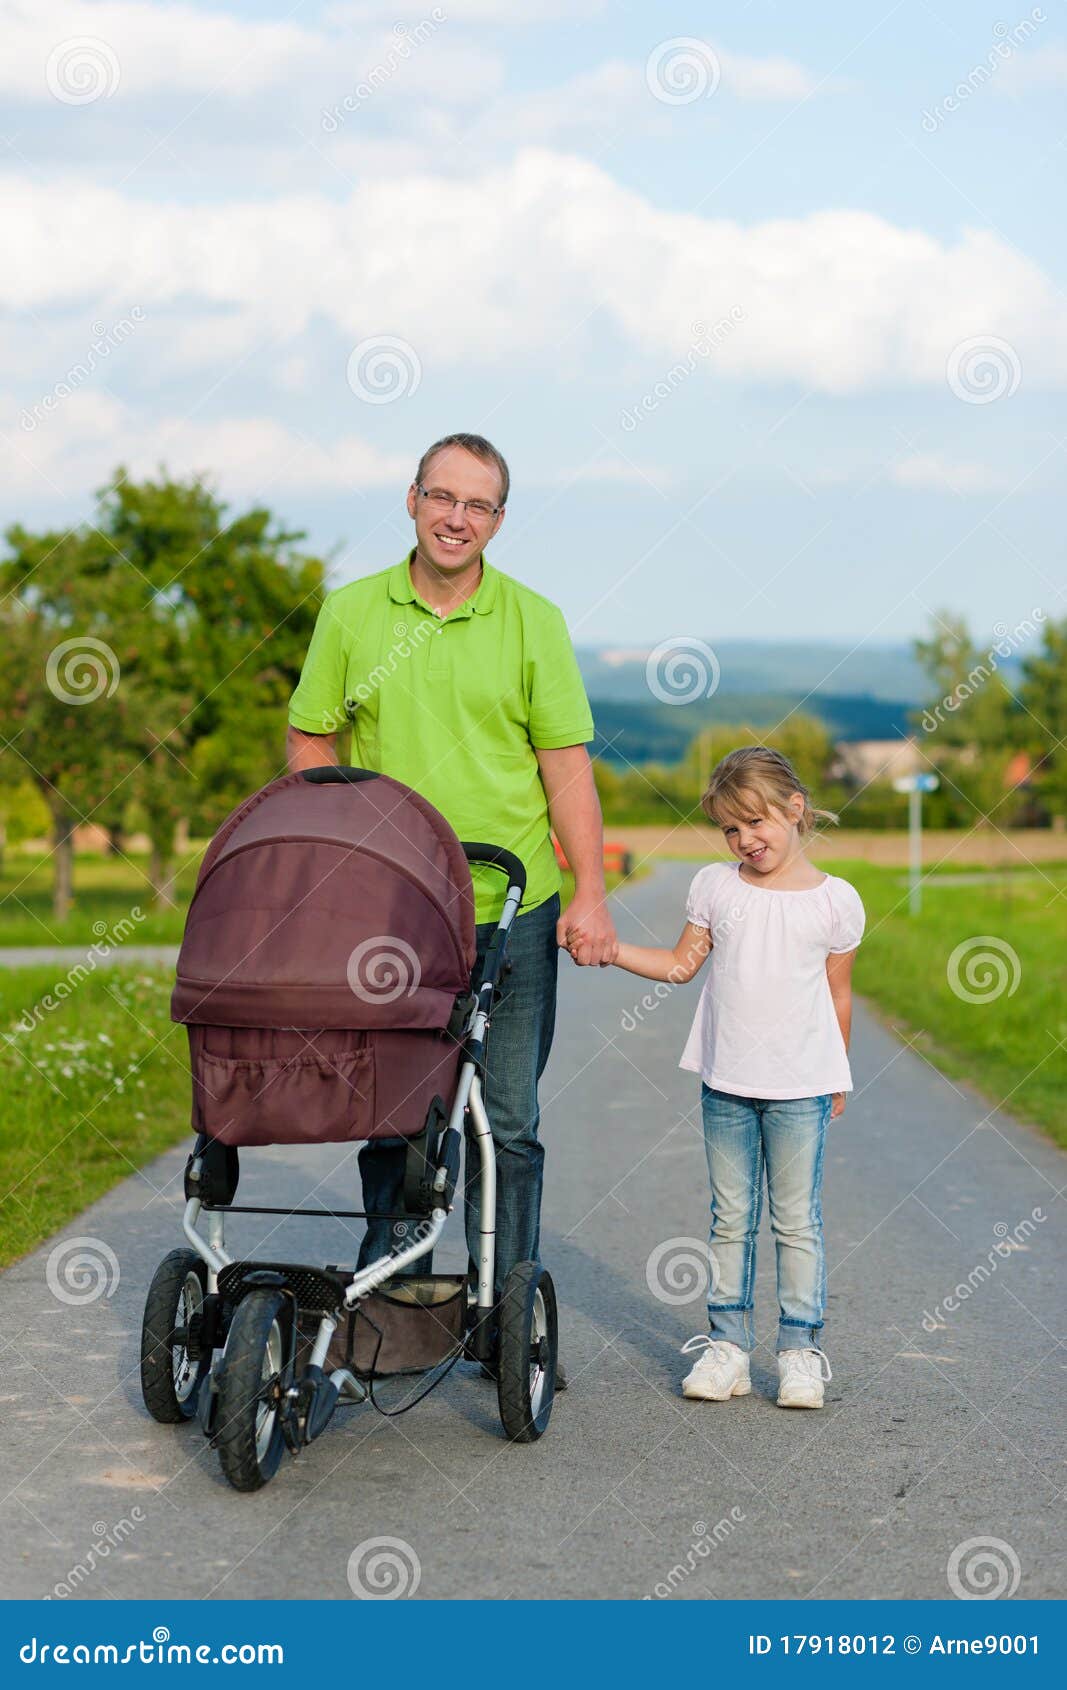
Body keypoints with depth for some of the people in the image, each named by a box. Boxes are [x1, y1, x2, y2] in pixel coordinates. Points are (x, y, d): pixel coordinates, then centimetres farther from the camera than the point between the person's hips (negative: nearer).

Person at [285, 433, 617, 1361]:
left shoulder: (534, 620, 3)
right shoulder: (351, 612, 6)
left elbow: (567, 762, 1)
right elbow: (310, 740, 10)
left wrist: (590, 893, -6)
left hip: (511, 910, -1)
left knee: (507, 1121, 3)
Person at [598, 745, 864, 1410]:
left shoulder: (834, 900, -2)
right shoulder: (715, 886, 4)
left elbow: (838, 994, 5)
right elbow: (682, 964, 9)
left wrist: (837, 1078, 11)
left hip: (801, 1088, -2)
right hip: (726, 1084, 2)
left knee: (797, 1222, 2)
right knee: (730, 1219, 8)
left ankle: (801, 1348, 10)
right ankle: (728, 1342, 14)